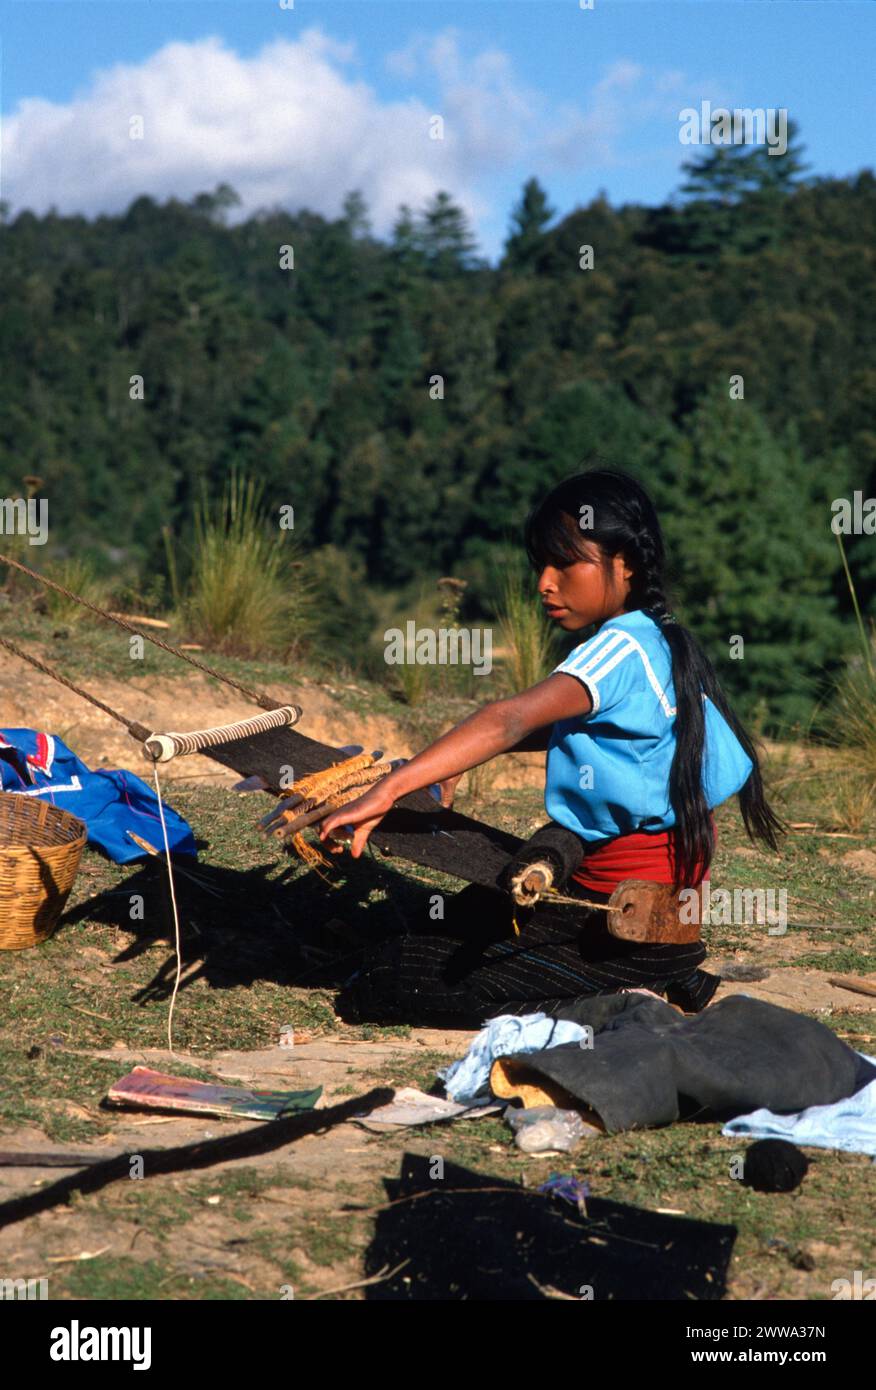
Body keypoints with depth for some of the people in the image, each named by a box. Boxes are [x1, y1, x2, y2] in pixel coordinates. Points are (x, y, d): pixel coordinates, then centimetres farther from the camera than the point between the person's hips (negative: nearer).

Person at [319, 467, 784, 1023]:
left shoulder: (619, 649, -20)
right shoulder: (662, 644, 9)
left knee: (377, 988, -9)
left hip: (628, 927, -9)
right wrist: (461, 760, 11)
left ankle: (623, 1007, -9)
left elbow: (512, 719, -35)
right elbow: (570, 724, 24)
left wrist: (388, 791, -43)